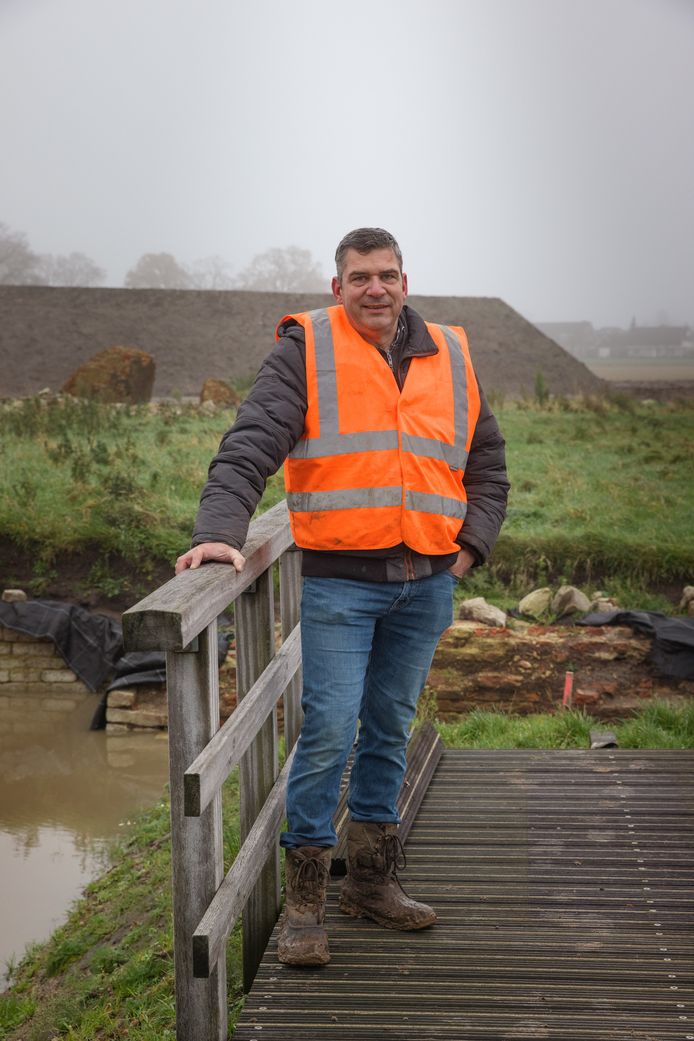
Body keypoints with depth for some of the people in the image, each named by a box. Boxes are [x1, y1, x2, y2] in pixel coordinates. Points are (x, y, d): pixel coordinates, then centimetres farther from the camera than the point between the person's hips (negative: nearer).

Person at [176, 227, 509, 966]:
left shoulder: (449, 359, 11)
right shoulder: (306, 352, -2)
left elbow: (487, 462, 20)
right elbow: (249, 446, -12)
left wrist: (472, 544, 7)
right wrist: (220, 530, -26)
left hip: (427, 584, 5)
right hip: (339, 582, -4)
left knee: (389, 730, 13)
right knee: (329, 731, -9)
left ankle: (371, 878, 25)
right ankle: (304, 899, 2)